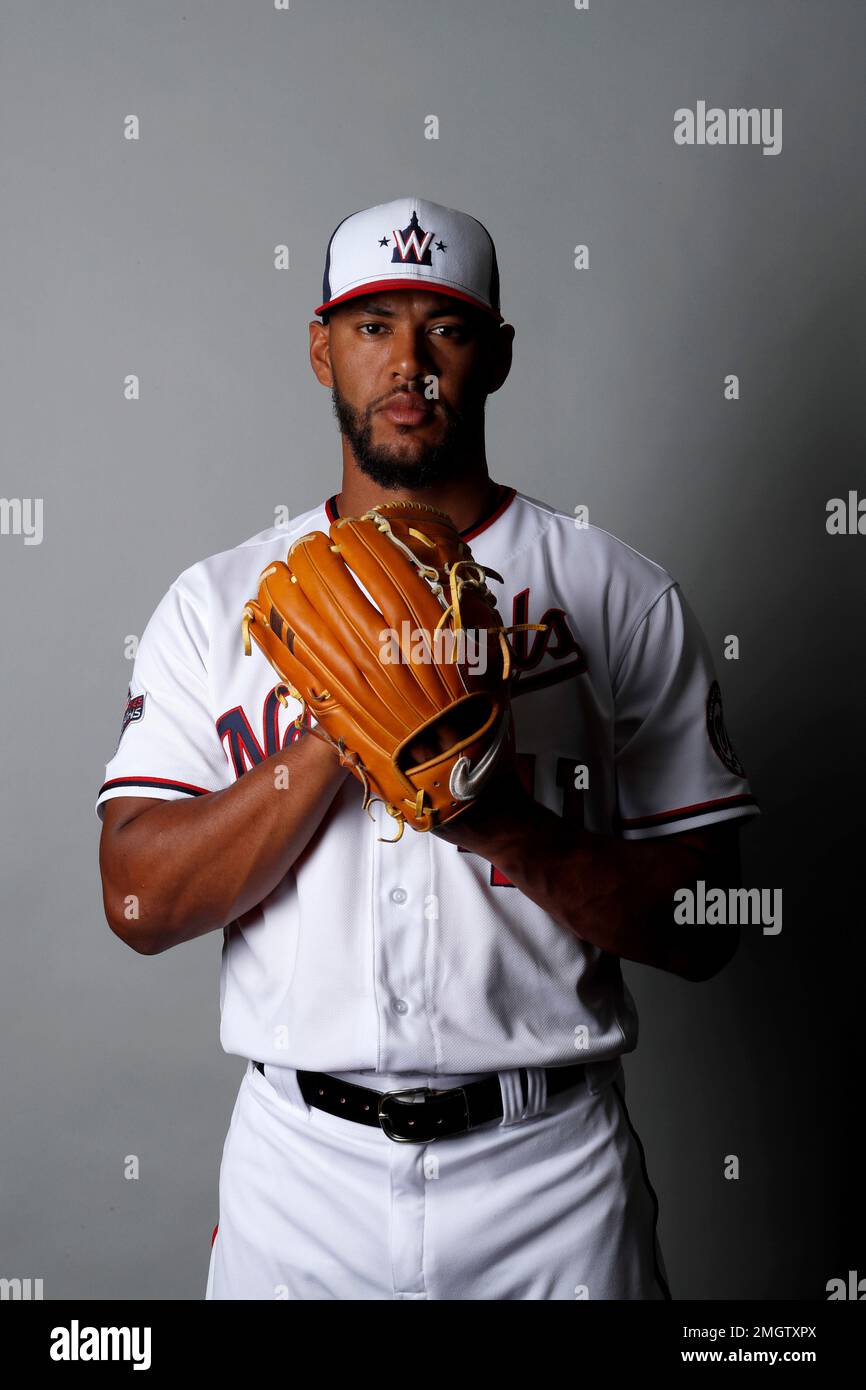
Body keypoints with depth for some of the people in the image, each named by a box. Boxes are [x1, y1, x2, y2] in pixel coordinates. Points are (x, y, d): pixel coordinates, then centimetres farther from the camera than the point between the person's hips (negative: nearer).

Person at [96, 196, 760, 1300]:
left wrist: (512, 830, -21)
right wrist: (341, 733, -20)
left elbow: (705, 930, -4)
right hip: (301, 1169, 1)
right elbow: (141, 905, -8)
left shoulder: (621, 596, -2)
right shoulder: (216, 601, 1)